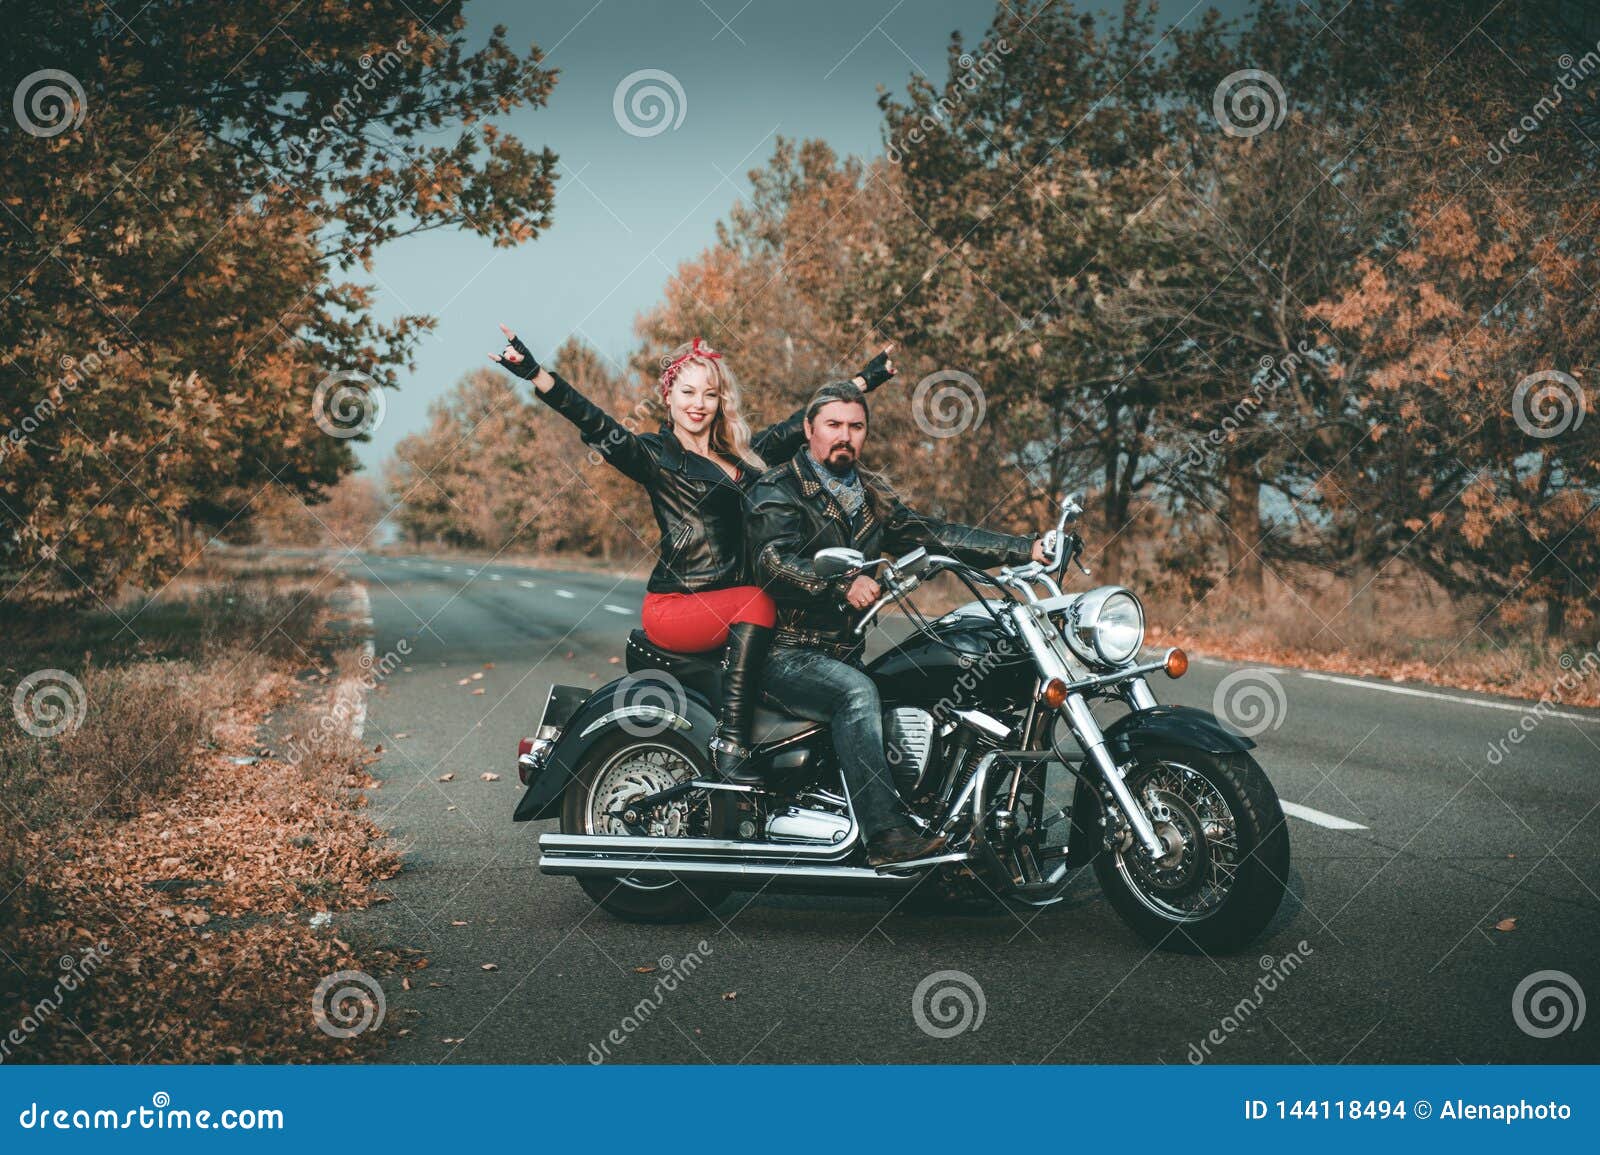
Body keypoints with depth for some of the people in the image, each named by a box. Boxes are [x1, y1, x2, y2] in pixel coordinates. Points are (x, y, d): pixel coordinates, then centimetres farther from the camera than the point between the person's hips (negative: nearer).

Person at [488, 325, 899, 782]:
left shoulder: (744, 453, 19)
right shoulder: (654, 454, 2)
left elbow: (806, 422, 25)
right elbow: (596, 425, -13)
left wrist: (869, 377, 29)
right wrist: (535, 373, -28)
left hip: (729, 598, 6)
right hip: (673, 607, -6)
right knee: (757, 605, -32)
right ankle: (730, 743, -31)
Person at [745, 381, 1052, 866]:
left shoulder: (870, 495, 17)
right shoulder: (777, 489, -4)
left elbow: (931, 534, 7)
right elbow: (774, 561, -21)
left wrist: (1026, 549, -3)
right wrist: (842, 585, -39)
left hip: (842, 650, 7)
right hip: (785, 651, -7)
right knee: (858, 691, -32)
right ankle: (886, 835, -36)